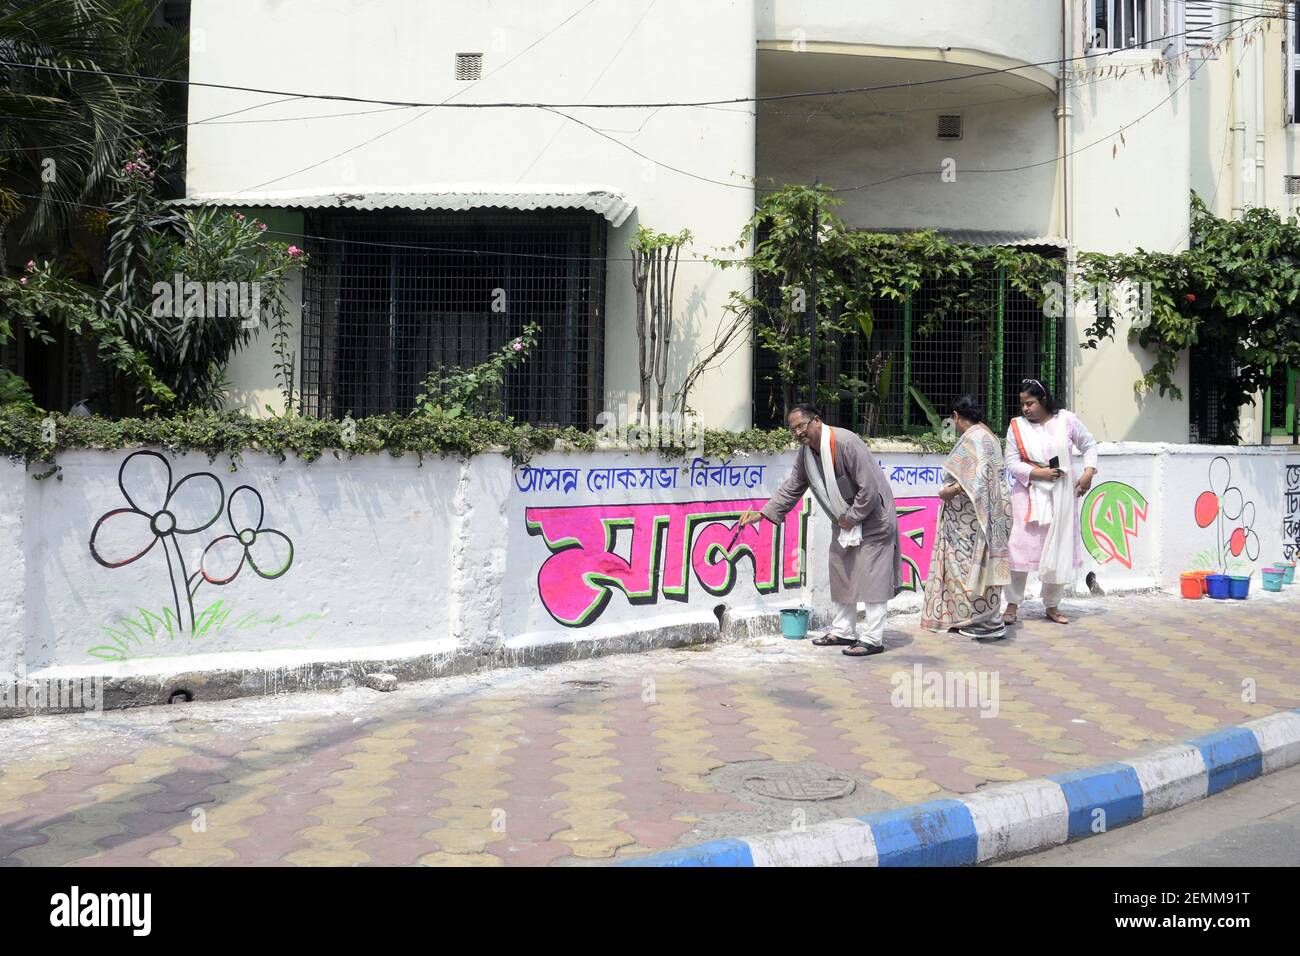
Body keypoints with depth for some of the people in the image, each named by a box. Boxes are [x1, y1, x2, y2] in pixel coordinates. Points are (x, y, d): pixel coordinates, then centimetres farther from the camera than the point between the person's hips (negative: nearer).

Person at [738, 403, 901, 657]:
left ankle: (873, 639, -3)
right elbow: (791, 489, 8)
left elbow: (870, 488, -27)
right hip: (845, 522, 9)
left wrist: (851, 518, -18)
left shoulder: (846, 442, -27)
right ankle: (843, 631, 23)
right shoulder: (805, 452, -1)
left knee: (872, 578, -7)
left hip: (872, 519, -9)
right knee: (841, 576, 13)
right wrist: (762, 514, 1)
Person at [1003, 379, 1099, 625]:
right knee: (1020, 548, -6)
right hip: (1029, 496, -1)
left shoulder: (1066, 420, -1)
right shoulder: (1017, 426, -2)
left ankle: (1052, 607, 19)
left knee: (1059, 551, 6)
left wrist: (1088, 472, -4)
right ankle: (1012, 605, 4)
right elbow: (1011, 462, -4)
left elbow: (1089, 445, 9)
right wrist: (1038, 473, -17)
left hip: (1062, 496, 1)